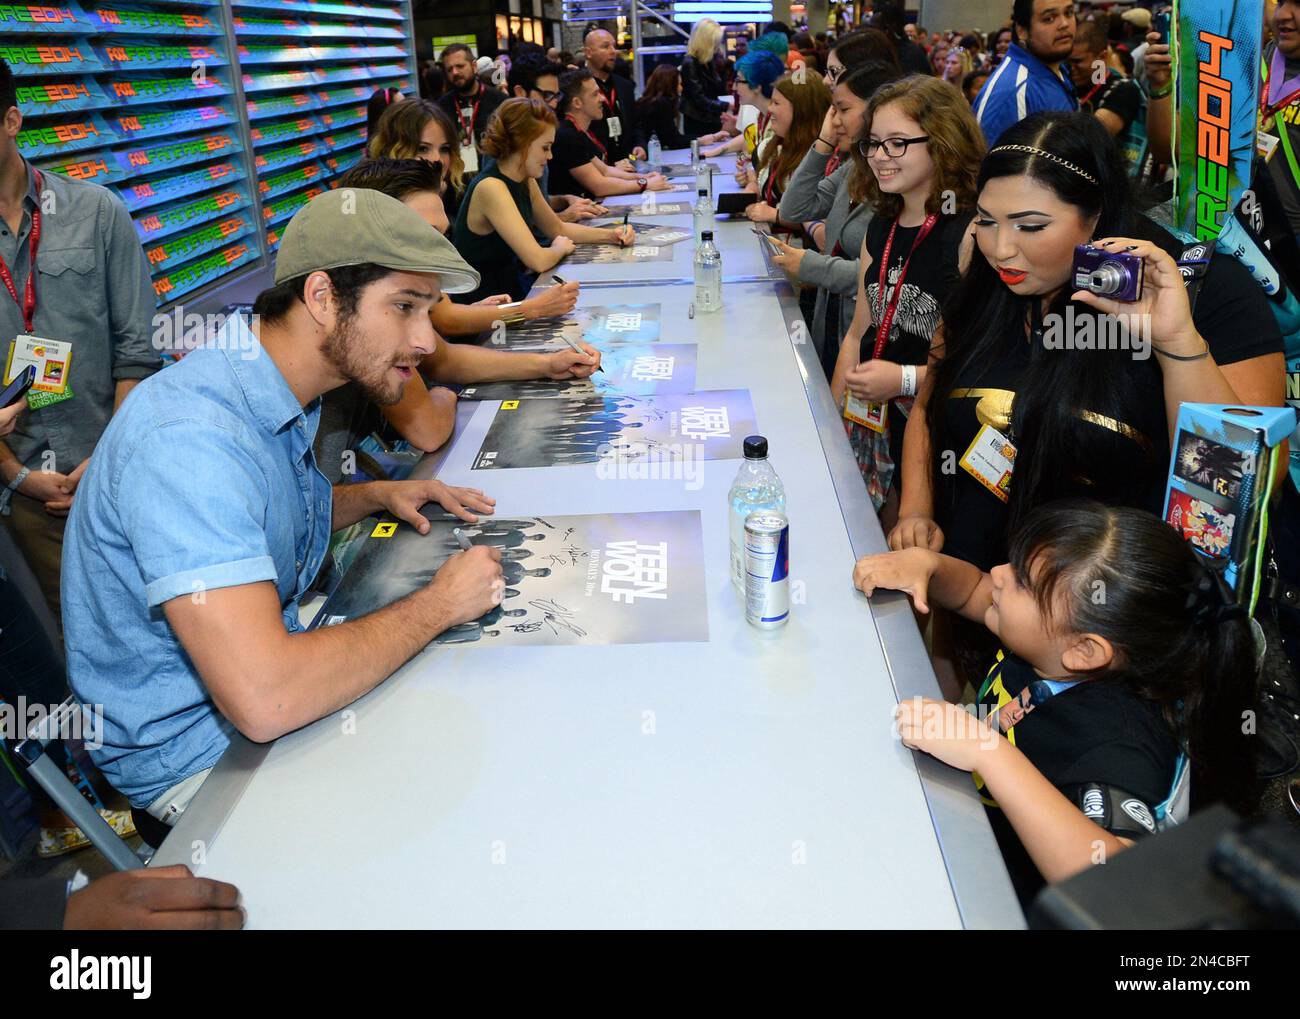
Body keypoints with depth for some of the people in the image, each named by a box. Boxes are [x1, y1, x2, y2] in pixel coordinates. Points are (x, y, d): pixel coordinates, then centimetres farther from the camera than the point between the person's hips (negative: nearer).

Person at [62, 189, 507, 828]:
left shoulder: (275, 397, -1)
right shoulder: (188, 438, -31)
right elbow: (264, 700, -39)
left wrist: (373, 497, 3)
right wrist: (437, 605, -25)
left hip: (268, 661, 9)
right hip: (197, 753, -8)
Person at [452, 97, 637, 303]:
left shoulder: (526, 182, 4)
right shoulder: (490, 187, -22)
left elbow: (558, 228, 20)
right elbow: (538, 261, -29)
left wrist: (610, 235, 8)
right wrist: (561, 248, -7)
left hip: (515, 290, 8)